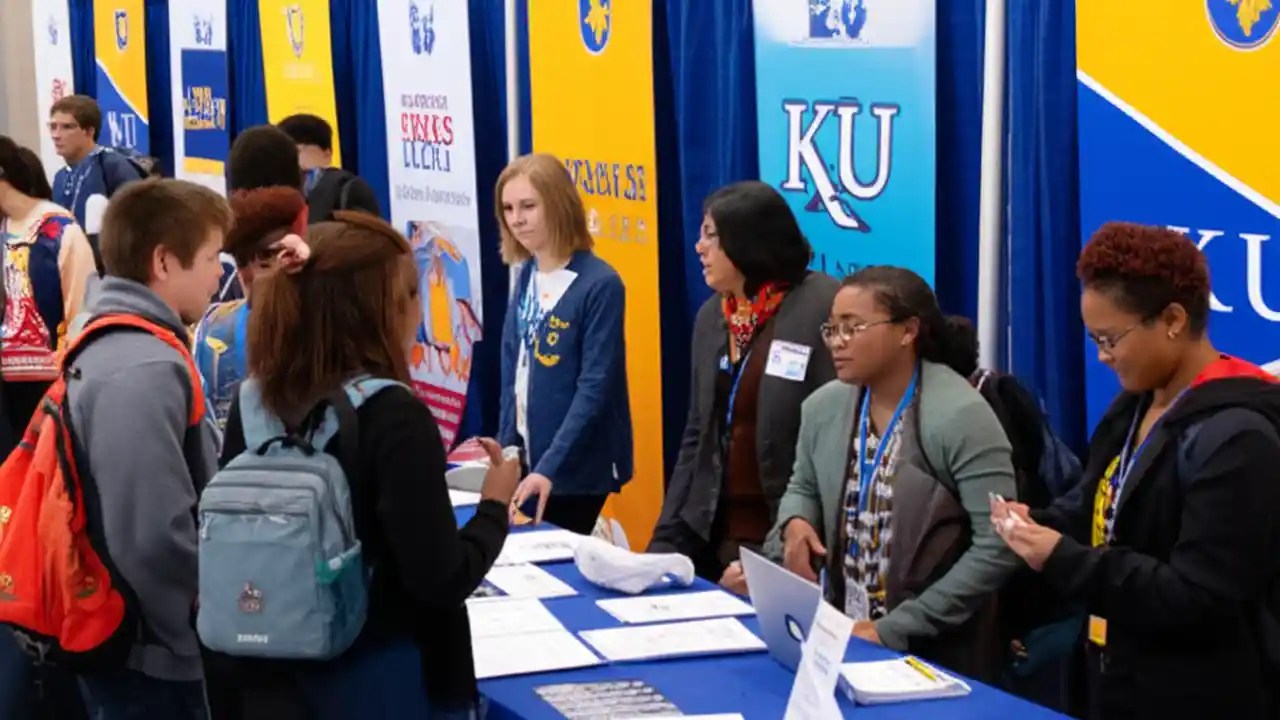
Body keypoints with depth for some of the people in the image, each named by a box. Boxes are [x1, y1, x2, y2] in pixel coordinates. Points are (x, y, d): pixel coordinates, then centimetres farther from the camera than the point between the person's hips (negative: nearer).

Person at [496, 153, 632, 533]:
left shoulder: (600, 284, -15)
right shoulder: (525, 276, 5)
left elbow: (595, 387, -19)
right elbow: (512, 368, 11)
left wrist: (550, 466, -25)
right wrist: (505, 448, 4)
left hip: (574, 468, -6)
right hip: (525, 458, 6)